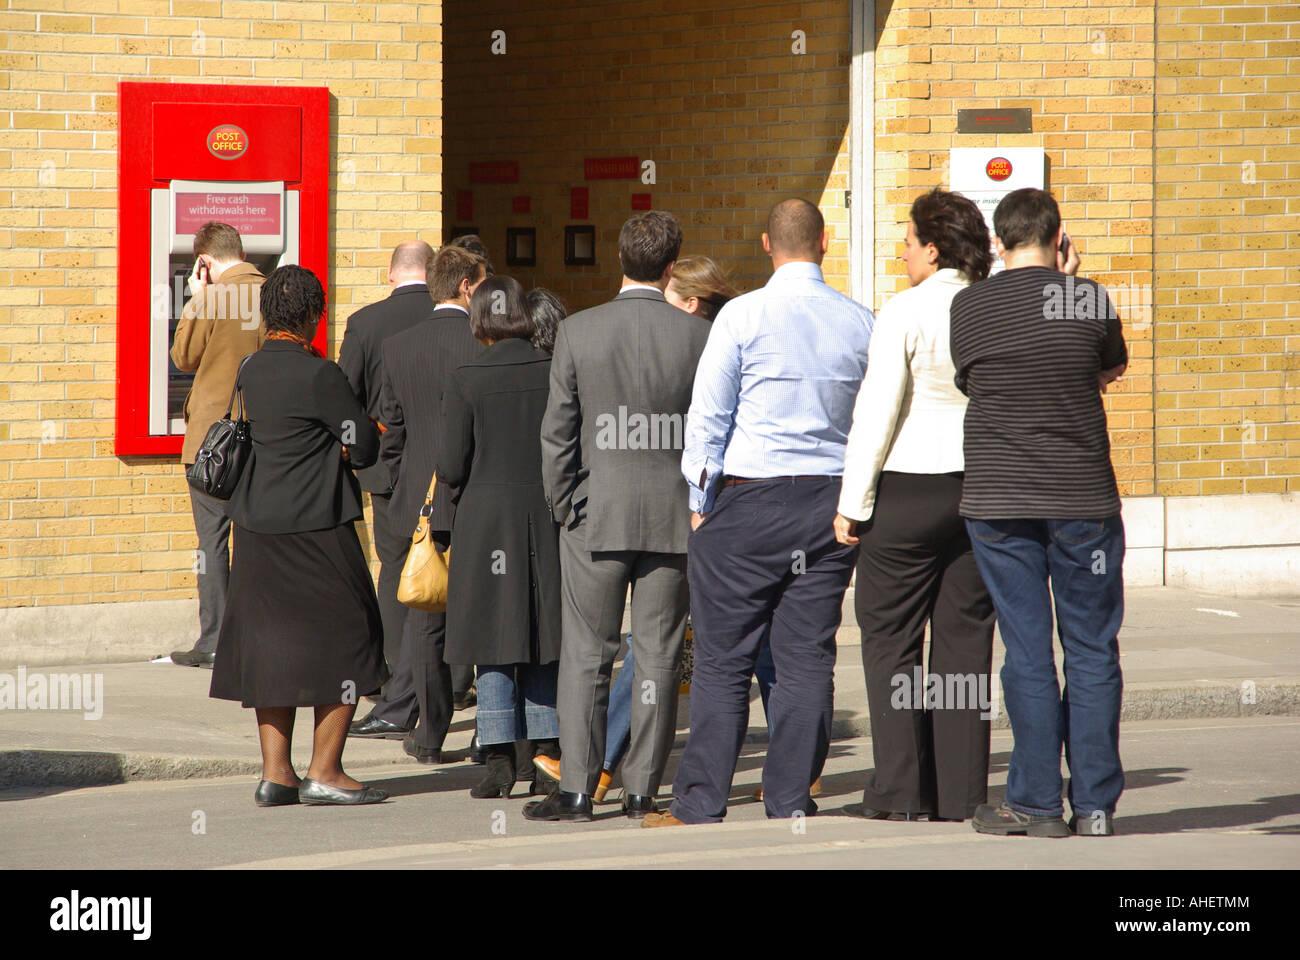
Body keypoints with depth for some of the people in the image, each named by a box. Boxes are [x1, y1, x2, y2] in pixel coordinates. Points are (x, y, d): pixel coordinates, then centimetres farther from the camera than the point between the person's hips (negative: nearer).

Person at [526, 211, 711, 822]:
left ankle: (576, 790, 1)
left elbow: (558, 433, -4)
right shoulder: (699, 336, -4)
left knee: (586, 656, 4)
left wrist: (563, 508, 6)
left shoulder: (578, 332, -5)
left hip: (597, 518, -1)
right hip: (673, 519, 1)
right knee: (658, 657, 6)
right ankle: (643, 790, 8)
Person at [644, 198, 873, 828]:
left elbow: (707, 417, -5)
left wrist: (701, 505, 3)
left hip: (748, 499, -4)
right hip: (831, 503, 4)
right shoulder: (859, 323, 4)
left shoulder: (744, 316, -7)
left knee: (722, 659, 0)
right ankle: (791, 801, 8)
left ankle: (701, 805, 0)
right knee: (807, 658, 7)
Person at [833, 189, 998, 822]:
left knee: (890, 639, 3)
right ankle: (961, 793, 7)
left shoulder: (905, 313, -9)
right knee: (964, 641, 8)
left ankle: (902, 791, -1)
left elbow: (877, 411, -11)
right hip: (984, 493, 5)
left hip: (909, 488, -5)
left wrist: (852, 504, -6)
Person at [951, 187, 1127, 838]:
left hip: (998, 502, 1)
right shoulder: (1089, 299, -4)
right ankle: (1094, 803, 6)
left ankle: (1036, 803, 4)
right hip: (1084, 499, -1)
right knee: (1092, 651, 6)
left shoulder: (968, 307, 0)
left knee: (1028, 652, 4)